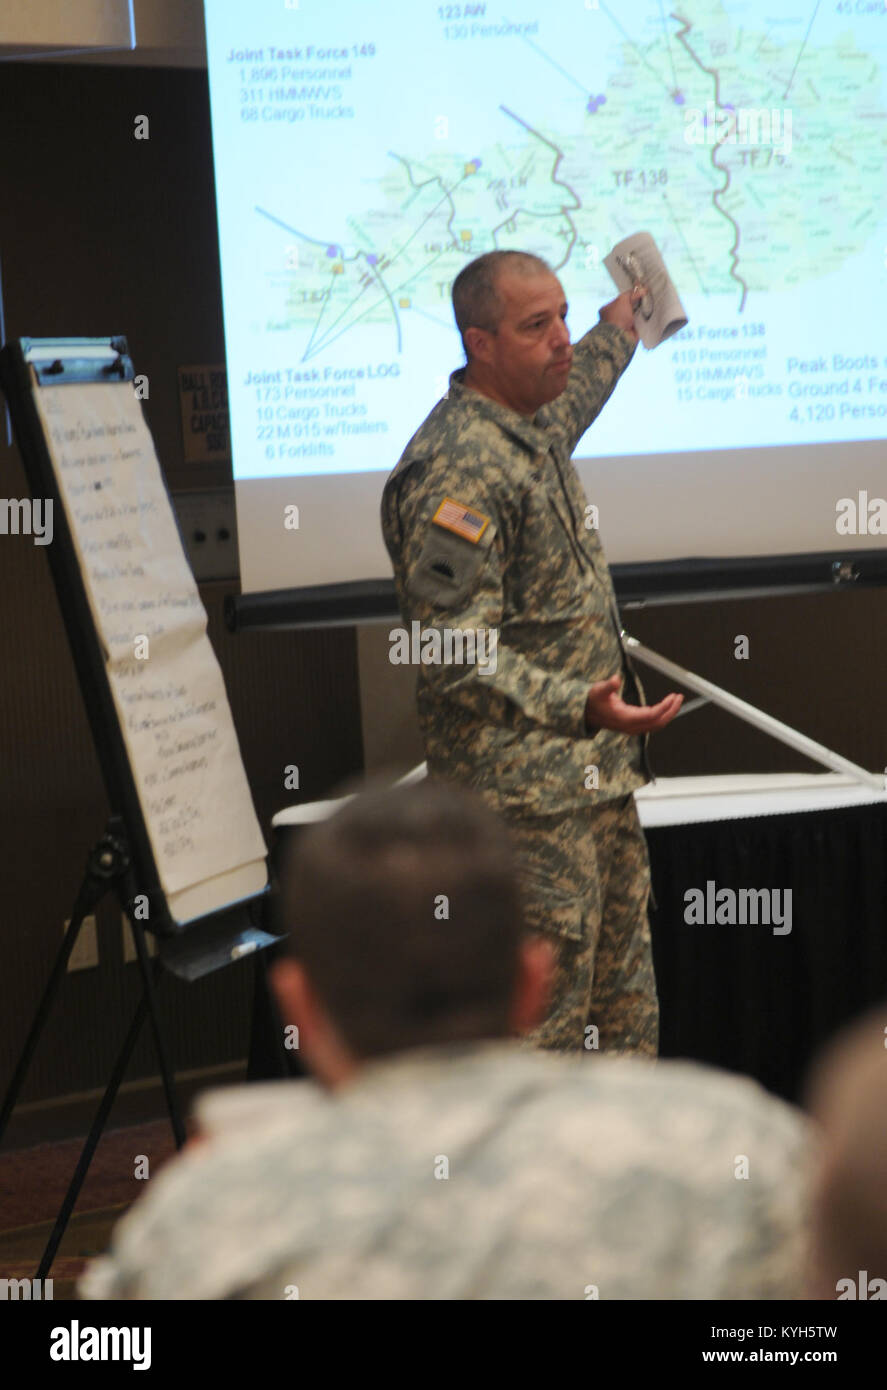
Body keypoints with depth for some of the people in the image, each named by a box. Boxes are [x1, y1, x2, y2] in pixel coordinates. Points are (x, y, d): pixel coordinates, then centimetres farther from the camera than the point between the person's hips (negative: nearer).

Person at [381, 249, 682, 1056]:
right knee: (543, 1022, -10)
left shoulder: (531, 431, 13)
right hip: (527, 795, -10)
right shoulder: (458, 468, -18)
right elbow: (455, 655, -23)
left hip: (599, 778, 10)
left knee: (624, 1008, 12)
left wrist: (619, 331, 54)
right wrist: (579, 708, -30)